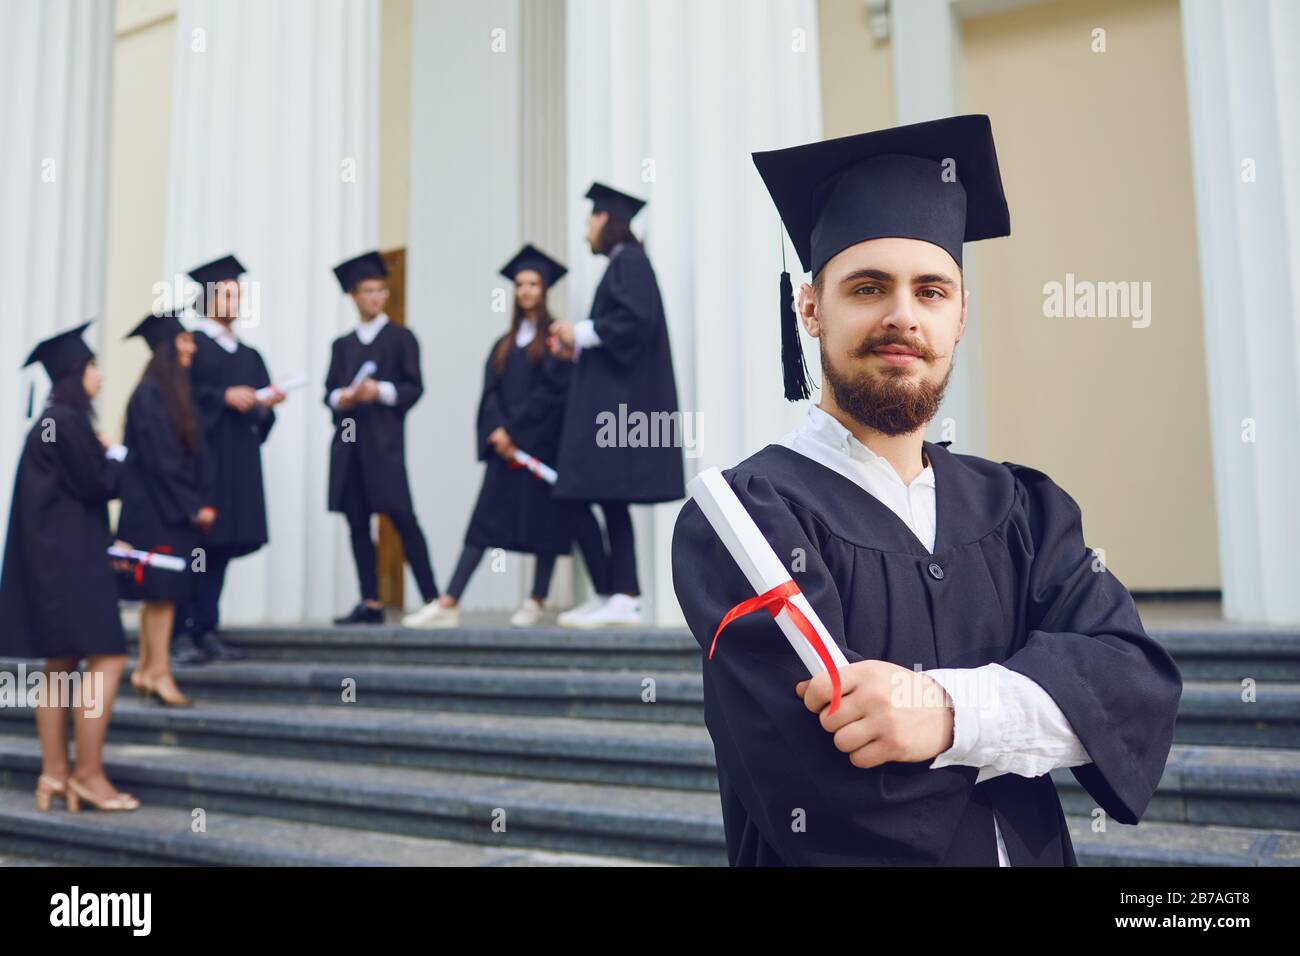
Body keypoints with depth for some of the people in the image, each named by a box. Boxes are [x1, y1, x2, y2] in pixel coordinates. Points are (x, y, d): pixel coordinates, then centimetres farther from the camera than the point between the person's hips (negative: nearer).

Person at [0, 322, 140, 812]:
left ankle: (54, 774, 14)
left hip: (55, 555, 10)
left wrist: (107, 542, 15)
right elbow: (97, 484, -14)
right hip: (69, 557, -10)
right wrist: (118, 457, 4)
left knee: (60, 665, 10)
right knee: (107, 659, -8)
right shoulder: (68, 421, -14)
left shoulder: (54, 420, 16)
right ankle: (87, 772, -5)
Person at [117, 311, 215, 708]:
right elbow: (160, 460, -17)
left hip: (175, 509, 8)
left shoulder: (176, 392, 14)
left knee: (161, 591, 10)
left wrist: (202, 502, 7)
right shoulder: (149, 395, -12)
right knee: (163, 589, -7)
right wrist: (194, 506, -15)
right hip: (157, 509, -8)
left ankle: (146, 669, 17)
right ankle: (159, 671, -1)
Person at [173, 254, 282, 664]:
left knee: (223, 544, 3)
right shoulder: (189, 345, 4)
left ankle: (206, 631, 6)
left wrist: (266, 404, -3)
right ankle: (181, 634, -5)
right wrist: (224, 397, -16)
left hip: (238, 459, 6)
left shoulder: (250, 355, 21)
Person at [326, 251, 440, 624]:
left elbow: (414, 387, 0)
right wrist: (341, 398, -6)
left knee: (402, 518, -11)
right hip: (348, 440, 5)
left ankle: (432, 598, -9)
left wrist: (380, 391, -16)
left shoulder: (401, 337, 7)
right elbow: (329, 391, 15)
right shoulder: (342, 345, 19)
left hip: (384, 440, -5)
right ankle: (371, 603, 8)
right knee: (357, 522, 3)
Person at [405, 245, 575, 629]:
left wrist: (514, 429, -11)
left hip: (542, 442, -4)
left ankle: (536, 602, 9)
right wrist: (498, 431, -9)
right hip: (505, 445, 4)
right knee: (484, 520, -2)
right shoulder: (504, 345, 18)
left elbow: (553, 389, -9)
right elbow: (491, 392, 10)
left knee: (543, 519, -1)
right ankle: (448, 604, -7)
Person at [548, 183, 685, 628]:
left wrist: (582, 332, -12)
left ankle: (613, 596, -6)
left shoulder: (629, 261, -6)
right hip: (608, 402, 10)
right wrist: (577, 349, 14)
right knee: (610, 503, 7)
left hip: (616, 404, -10)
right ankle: (623, 598, 8)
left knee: (577, 499, -10)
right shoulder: (624, 263, 21)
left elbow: (636, 319, -21)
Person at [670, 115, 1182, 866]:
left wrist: (956, 712, -34)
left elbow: (1139, 683, -16)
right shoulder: (744, 518, -21)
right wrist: (1045, 699, -16)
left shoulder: (1026, 511, -4)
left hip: (1037, 852, 4)